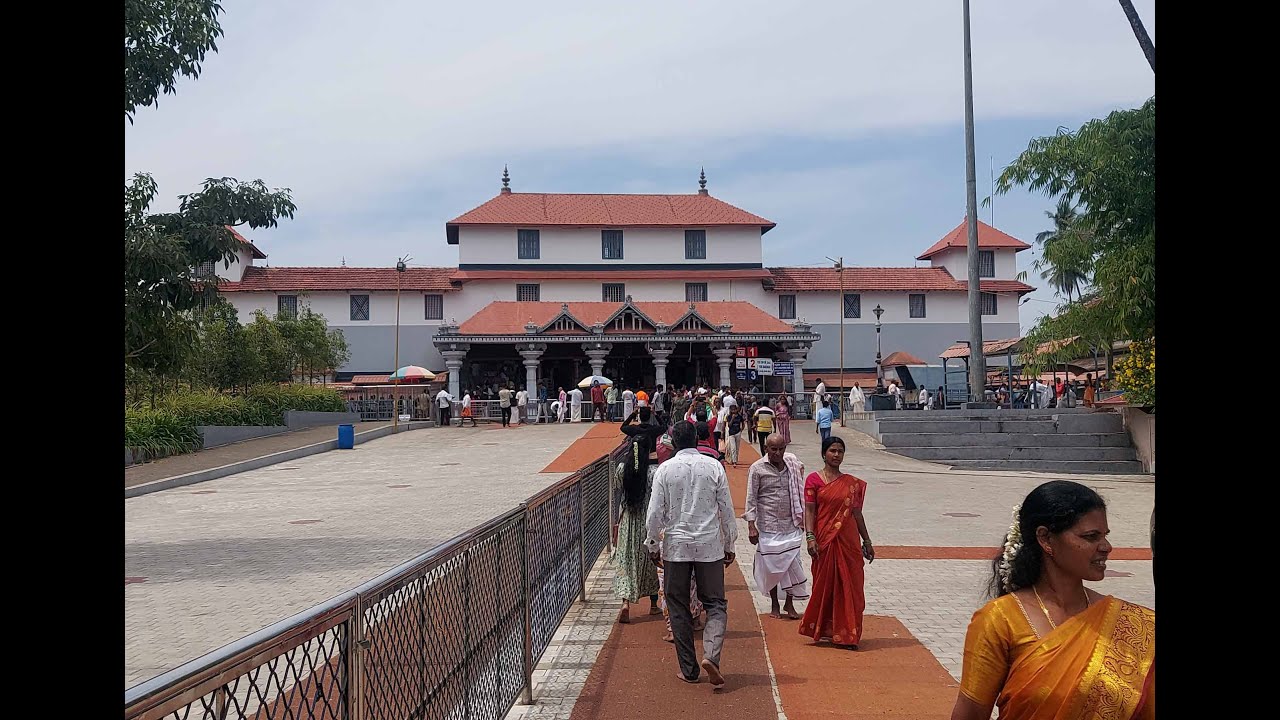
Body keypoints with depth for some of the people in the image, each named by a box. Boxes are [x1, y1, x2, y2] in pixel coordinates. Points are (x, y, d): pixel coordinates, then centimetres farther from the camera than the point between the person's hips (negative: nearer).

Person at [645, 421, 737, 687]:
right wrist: (729, 545, 12)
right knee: (715, 603, 8)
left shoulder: (665, 469, -4)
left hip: (676, 546, 0)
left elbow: (655, 513, -4)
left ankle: (689, 669, 12)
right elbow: (727, 510, 2)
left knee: (679, 608, 10)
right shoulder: (714, 466, -1)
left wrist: (653, 546, 9)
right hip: (709, 545, 0)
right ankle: (711, 655, -14)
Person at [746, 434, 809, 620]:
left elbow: (799, 493, 15)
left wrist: (802, 518, 14)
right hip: (768, 526, -3)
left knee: (793, 563, 1)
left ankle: (789, 603, 16)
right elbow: (751, 498, -5)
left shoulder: (793, 464, 4)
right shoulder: (757, 469, -6)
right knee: (771, 565, 5)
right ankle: (774, 604, 22)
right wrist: (751, 526, -10)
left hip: (791, 525, 3)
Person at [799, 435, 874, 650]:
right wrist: (810, 537, -17)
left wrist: (867, 541, 14)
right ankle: (824, 630, 18)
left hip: (848, 541, 3)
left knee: (850, 586, 3)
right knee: (825, 584, 5)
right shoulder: (814, 480, -1)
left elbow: (857, 513, 13)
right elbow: (809, 511, -6)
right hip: (824, 540, -3)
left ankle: (847, 634, 11)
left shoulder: (852, 483, 9)